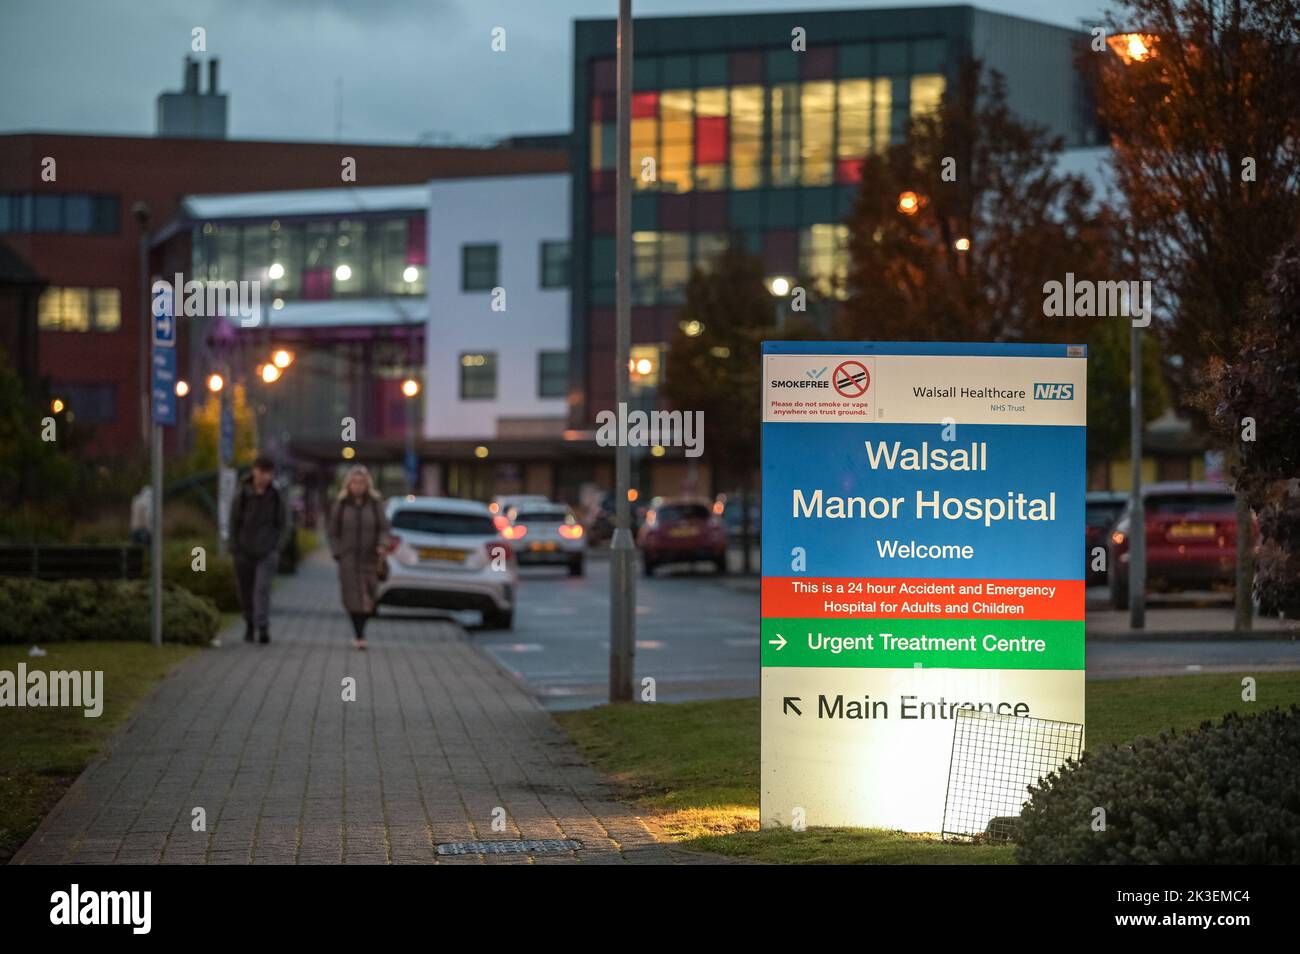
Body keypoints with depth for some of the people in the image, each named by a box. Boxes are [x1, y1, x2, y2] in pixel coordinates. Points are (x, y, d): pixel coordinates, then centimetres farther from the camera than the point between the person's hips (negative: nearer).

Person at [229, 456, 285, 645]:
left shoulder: (275, 496, -1)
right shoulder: (242, 494, -4)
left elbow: (280, 523, 8)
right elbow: (234, 522, 1)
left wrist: (275, 547, 0)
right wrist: (235, 548, -3)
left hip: (267, 551, -1)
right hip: (244, 551, 1)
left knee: (263, 588, -15)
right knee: (246, 591, 8)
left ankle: (263, 628, -18)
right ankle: (249, 625, 26)